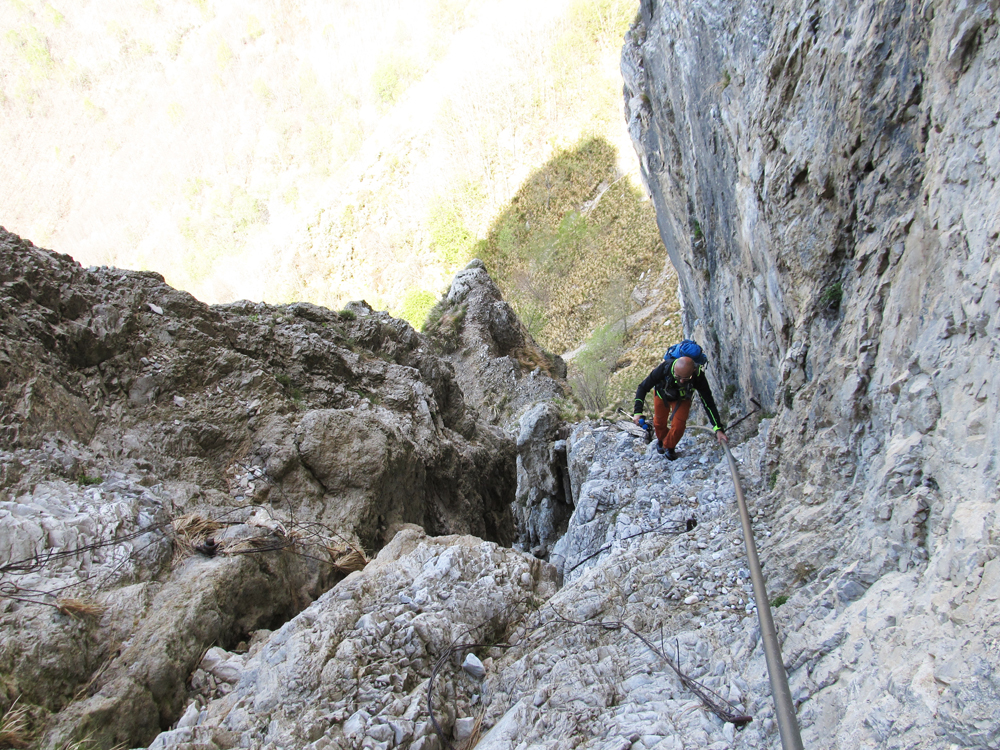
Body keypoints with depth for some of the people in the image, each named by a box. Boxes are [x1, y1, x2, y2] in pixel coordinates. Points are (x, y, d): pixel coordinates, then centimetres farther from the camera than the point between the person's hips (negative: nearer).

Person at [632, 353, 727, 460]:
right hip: (662, 394, 0)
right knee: (659, 422, 11)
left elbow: (709, 403, -30)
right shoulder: (664, 368, -43)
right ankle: (661, 440, 46)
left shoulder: (698, 376, -40)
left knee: (678, 426, -9)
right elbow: (643, 387, -31)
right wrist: (638, 412, -42)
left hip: (682, 398, 0)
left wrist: (718, 429, -36)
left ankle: (669, 447, 23)